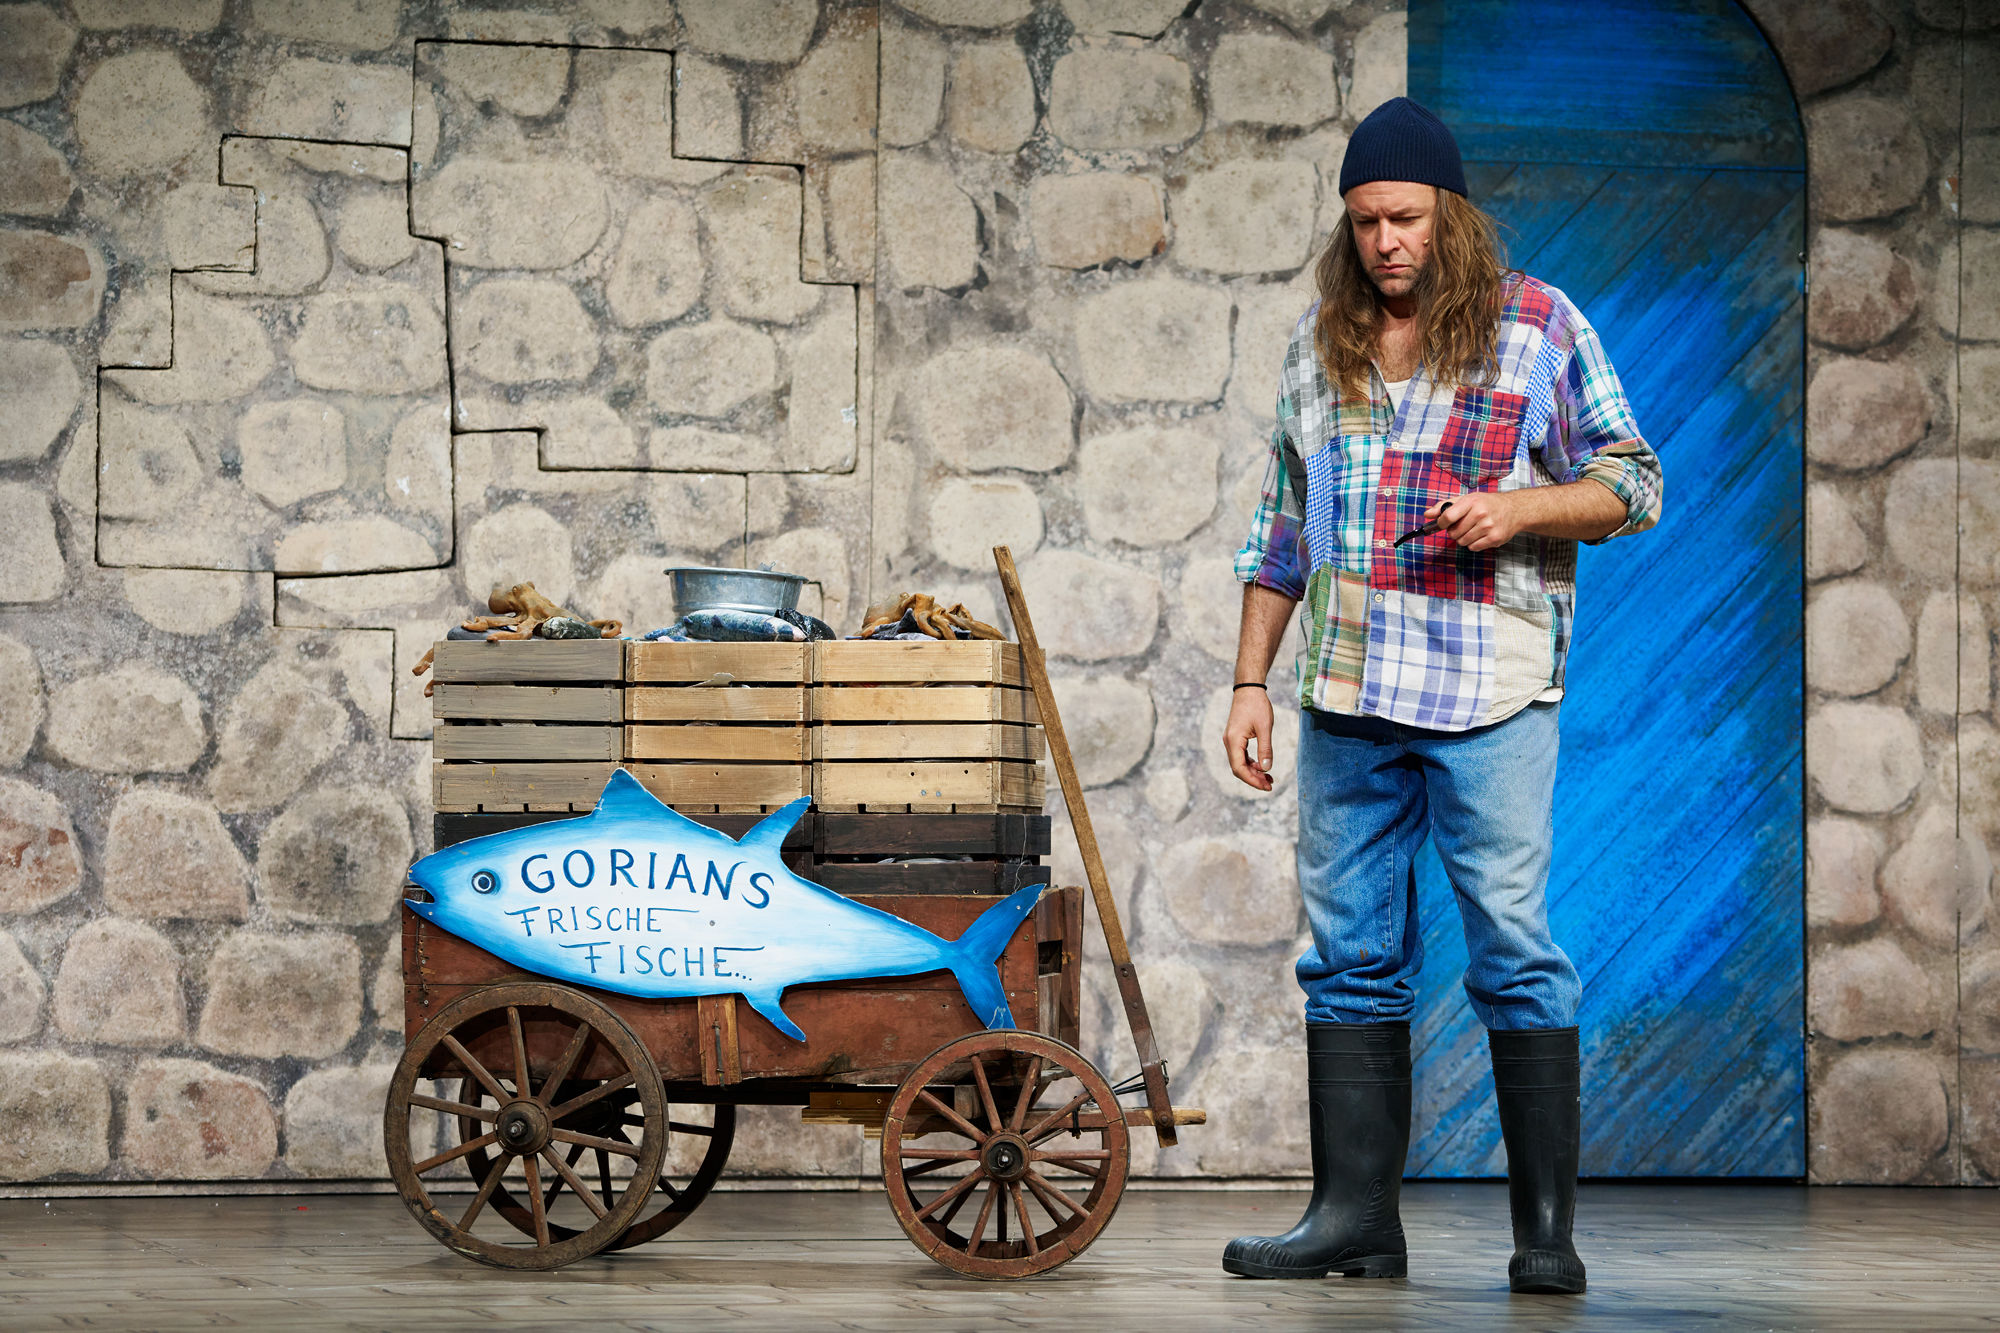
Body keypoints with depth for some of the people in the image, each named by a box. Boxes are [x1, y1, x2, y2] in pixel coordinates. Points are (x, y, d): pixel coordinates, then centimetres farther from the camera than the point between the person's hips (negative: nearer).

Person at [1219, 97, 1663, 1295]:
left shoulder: (1539, 327, 2)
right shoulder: (1320, 344, 14)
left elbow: (1634, 485, 3)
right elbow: (1282, 529, 20)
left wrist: (1515, 509, -14)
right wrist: (1253, 681, 14)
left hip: (1490, 697, -4)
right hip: (1348, 697, 4)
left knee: (1514, 945, -6)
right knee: (1353, 954, 4)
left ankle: (1547, 1228, -2)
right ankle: (1356, 1217, 8)